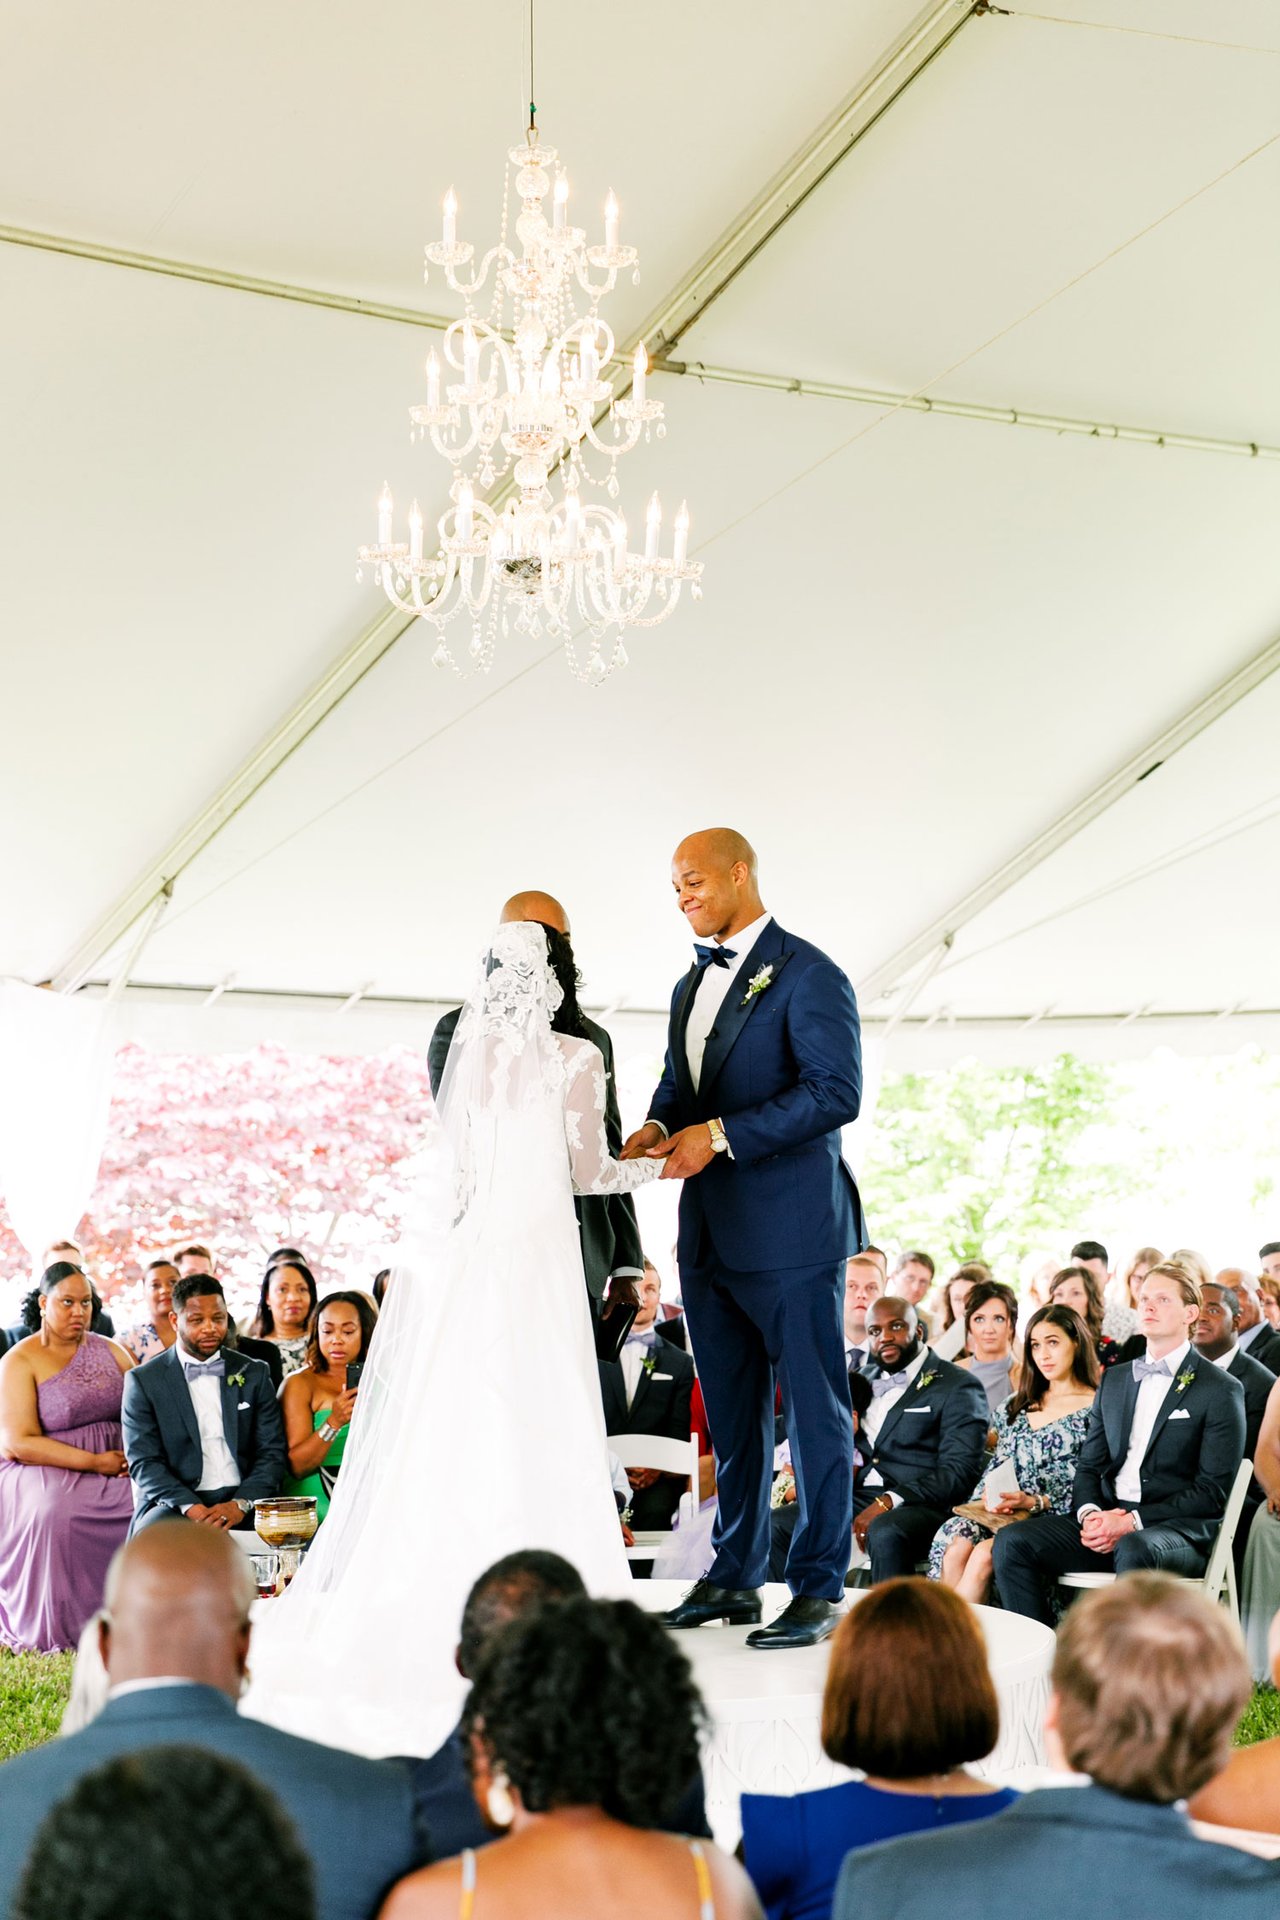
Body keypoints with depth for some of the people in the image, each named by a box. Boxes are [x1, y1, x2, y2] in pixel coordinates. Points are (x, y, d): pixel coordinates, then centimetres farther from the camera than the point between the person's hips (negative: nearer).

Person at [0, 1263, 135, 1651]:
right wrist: (95, 1462, -15)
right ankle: (52, 1632, -20)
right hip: (44, 1473, -4)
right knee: (54, 1514, -37)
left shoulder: (109, 1351, 13)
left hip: (114, 1469, 4)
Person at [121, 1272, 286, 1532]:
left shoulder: (254, 1374, 14)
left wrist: (241, 1504, -11)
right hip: (174, 1505, -2)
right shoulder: (144, 1381, 6)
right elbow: (144, 1462, -1)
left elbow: (272, 1452, 9)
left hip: (242, 1505, 2)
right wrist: (190, 1507, -18)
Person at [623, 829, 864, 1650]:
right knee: (732, 1415, 14)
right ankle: (735, 1576, 23)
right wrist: (658, 1127, 1)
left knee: (816, 1412, -1)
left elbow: (836, 1091, -17)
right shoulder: (692, 986, 18)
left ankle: (819, 1589, 6)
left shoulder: (807, 975, -8)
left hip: (791, 1228, -8)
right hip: (710, 1234, 8)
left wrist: (721, 1135, -20)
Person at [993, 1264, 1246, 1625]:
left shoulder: (1221, 1389, 1)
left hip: (1179, 1530, -5)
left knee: (1134, 1551, -40)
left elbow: (1213, 1492, -5)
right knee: (1011, 1541, -18)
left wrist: (1131, 1521, -14)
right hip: (1106, 1521, 6)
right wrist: (1089, 1512, -5)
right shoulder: (1114, 1379, 20)